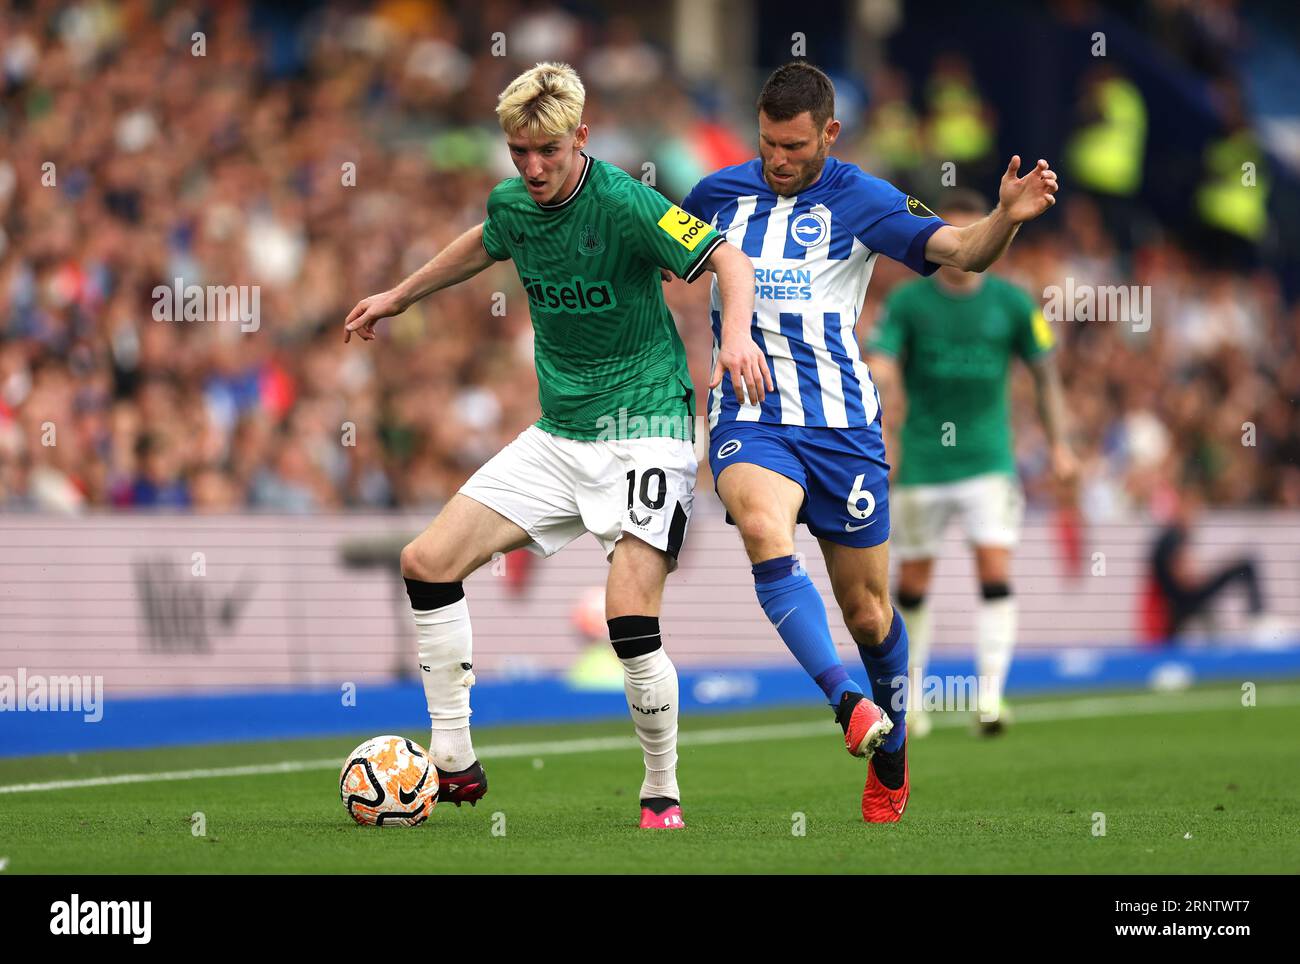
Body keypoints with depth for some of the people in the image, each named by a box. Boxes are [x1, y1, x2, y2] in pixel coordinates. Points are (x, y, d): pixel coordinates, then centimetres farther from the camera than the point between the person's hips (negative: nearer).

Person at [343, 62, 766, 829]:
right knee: (429, 562, -2)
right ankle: (454, 763, 7)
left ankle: (663, 793, 0)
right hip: (559, 437, 7)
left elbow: (730, 261, -21)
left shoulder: (623, 204, -17)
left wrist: (738, 334, -40)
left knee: (631, 616, -21)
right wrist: (399, 297, 37)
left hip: (645, 428, -7)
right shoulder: (512, 204, 4)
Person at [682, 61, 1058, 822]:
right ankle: (849, 702, -44)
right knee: (764, 527, -33)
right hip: (748, 419, 1)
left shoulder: (862, 201, -2)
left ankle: (890, 757, 30)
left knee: (867, 611, 6)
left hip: (842, 424, -1)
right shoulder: (719, 194, 7)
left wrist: (1008, 217, -33)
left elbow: (961, 251, -14)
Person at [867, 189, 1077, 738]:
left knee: (995, 572, -14)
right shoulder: (908, 302, -3)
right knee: (913, 582, 7)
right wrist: (882, 440, -28)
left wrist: (1058, 445, 7)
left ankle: (990, 697, -16)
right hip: (921, 463, 0)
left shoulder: (1010, 303, 2)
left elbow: (1044, 372, 12)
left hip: (989, 460, 0)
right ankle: (911, 696, 24)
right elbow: (879, 370, -12)